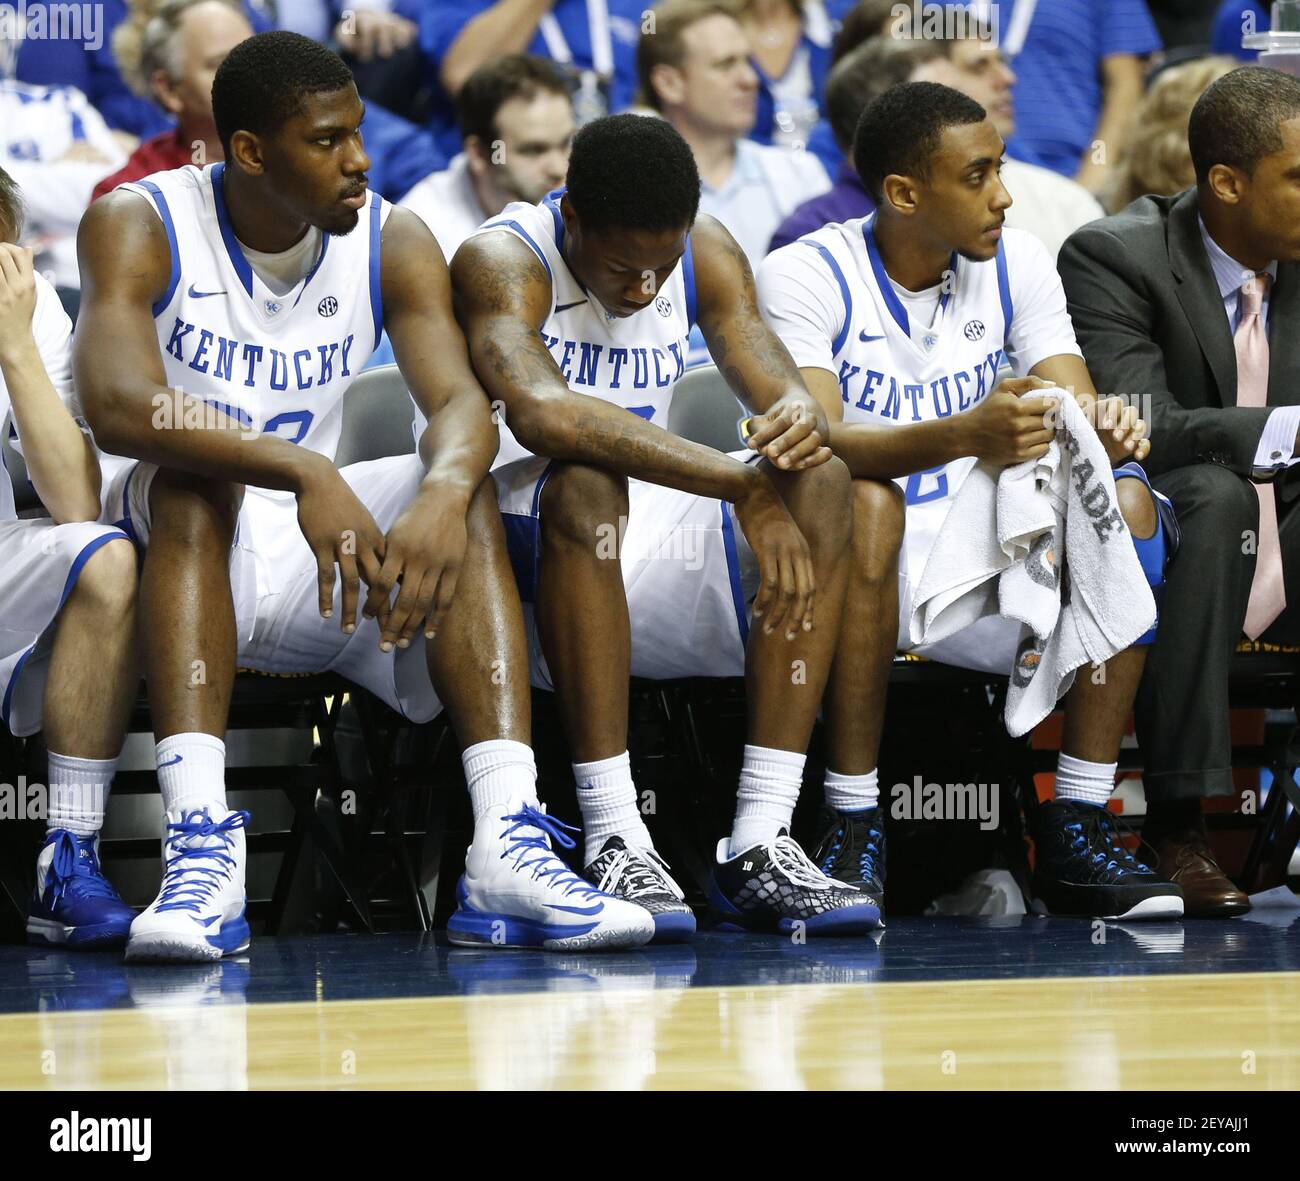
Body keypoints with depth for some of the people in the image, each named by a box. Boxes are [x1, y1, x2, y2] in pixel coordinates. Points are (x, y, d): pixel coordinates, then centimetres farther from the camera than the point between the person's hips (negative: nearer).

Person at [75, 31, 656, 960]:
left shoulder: (394, 244, -1)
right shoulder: (138, 227, -12)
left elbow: (459, 401, -16)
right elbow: (117, 404, -30)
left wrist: (444, 495, -41)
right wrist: (303, 474, -44)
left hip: (316, 563, 4)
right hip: (177, 546, -3)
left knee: (466, 494, -22)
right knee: (192, 475, -34)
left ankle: (510, 848, -37)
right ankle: (201, 851, -47)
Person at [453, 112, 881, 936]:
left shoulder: (707, 251, 4)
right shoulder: (503, 261, -16)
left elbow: (779, 387, -3)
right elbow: (538, 412, -35)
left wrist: (802, 422, -31)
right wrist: (742, 484, -40)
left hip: (650, 557, 6)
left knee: (821, 483, -18)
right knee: (584, 484, -37)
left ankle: (761, 844, -25)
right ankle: (615, 845, -38)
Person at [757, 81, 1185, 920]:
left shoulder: (1017, 264, 4)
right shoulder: (806, 276, -11)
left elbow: (1079, 414, -4)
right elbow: (812, 445, -27)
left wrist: (1107, 430, -31)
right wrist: (965, 435, -44)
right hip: (860, 567, -4)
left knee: (1125, 503, -20)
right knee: (868, 504, -36)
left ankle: (1077, 829, -22)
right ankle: (855, 829, -30)